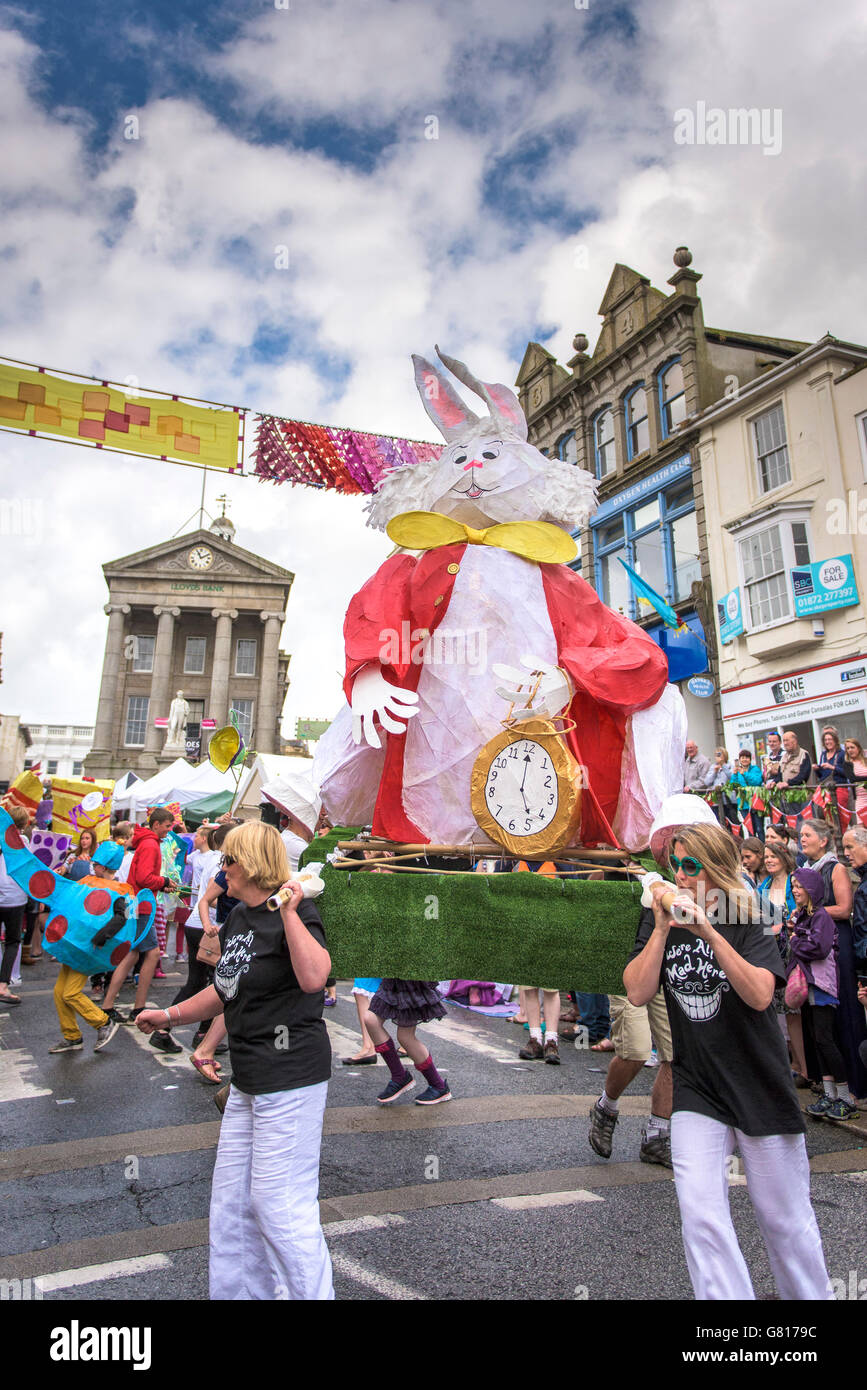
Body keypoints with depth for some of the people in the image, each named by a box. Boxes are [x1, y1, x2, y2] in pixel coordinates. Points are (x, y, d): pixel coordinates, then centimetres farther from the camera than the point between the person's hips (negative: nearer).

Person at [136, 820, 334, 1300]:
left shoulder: (294, 910, -18)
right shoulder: (237, 919, 10)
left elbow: (314, 978, -37)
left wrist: (289, 912, -35)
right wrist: (170, 1015, 30)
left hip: (291, 1079, -9)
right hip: (249, 1080, 10)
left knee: (279, 1205, 0)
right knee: (231, 1200, 20)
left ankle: (312, 1293, 20)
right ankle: (240, 1291, 39)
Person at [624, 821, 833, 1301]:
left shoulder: (746, 921, -9)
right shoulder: (659, 924, -1)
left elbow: (760, 995, -24)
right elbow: (637, 993, -12)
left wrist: (708, 931, -33)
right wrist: (662, 927, -20)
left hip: (761, 1088, -1)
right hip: (696, 1092, 2)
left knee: (784, 1218, 13)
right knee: (700, 1216, -10)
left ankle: (813, 1293, 40)